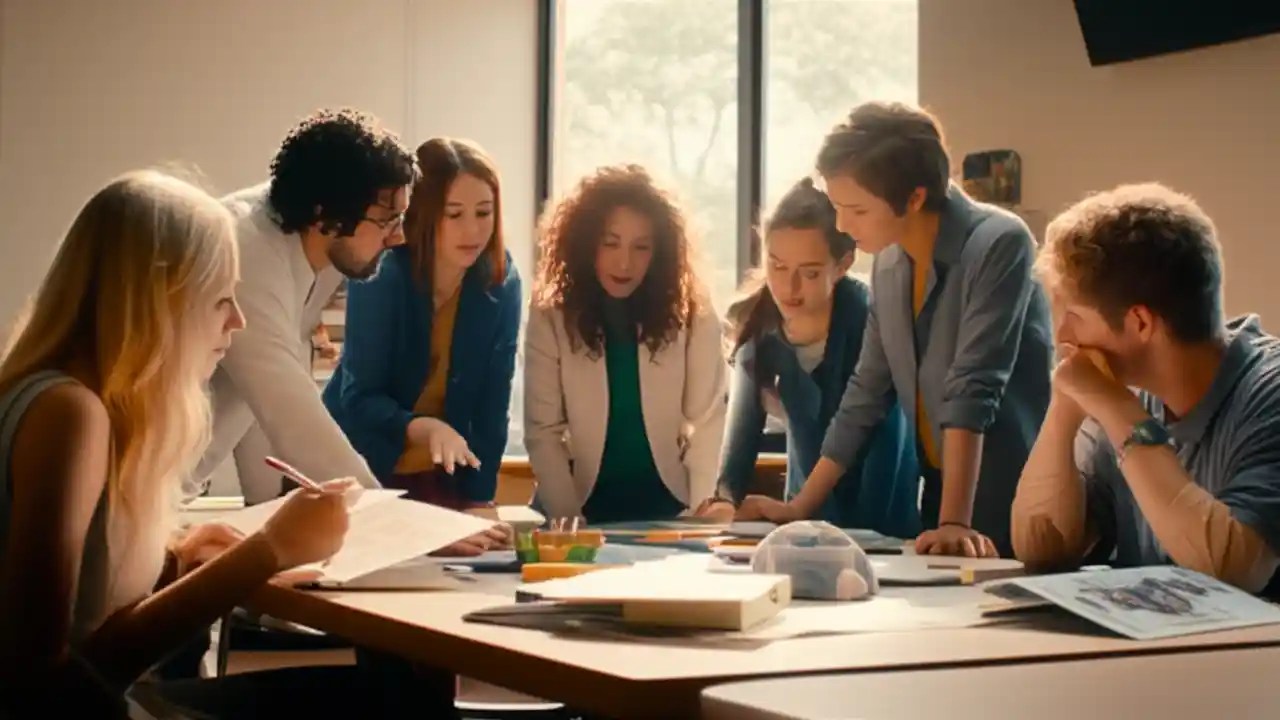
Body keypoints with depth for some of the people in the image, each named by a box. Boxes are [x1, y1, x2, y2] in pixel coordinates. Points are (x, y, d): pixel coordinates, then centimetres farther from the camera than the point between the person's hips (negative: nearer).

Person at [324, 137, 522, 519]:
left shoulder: (501, 282, -10)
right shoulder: (379, 273, -20)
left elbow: (492, 406, -8)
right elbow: (359, 398, -22)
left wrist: (480, 500, -12)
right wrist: (425, 428, -40)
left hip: (444, 476, 3)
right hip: (361, 468, -3)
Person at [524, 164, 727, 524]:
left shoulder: (692, 315, -2)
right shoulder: (550, 317, -3)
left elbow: (707, 421, -5)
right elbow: (543, 431, -5)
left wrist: (703, 514, -15)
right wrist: (568, 520, -15)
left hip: (668, 510, 0)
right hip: (586, 509, 0)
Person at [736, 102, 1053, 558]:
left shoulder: (998, 245, -17)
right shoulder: (889, 263, 5)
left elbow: (972, 390, -25)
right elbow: (866, 392, 11)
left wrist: (955, 522, -30)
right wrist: (801, 507, 10)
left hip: (1015, 502, -7)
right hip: (940, 490, 7)